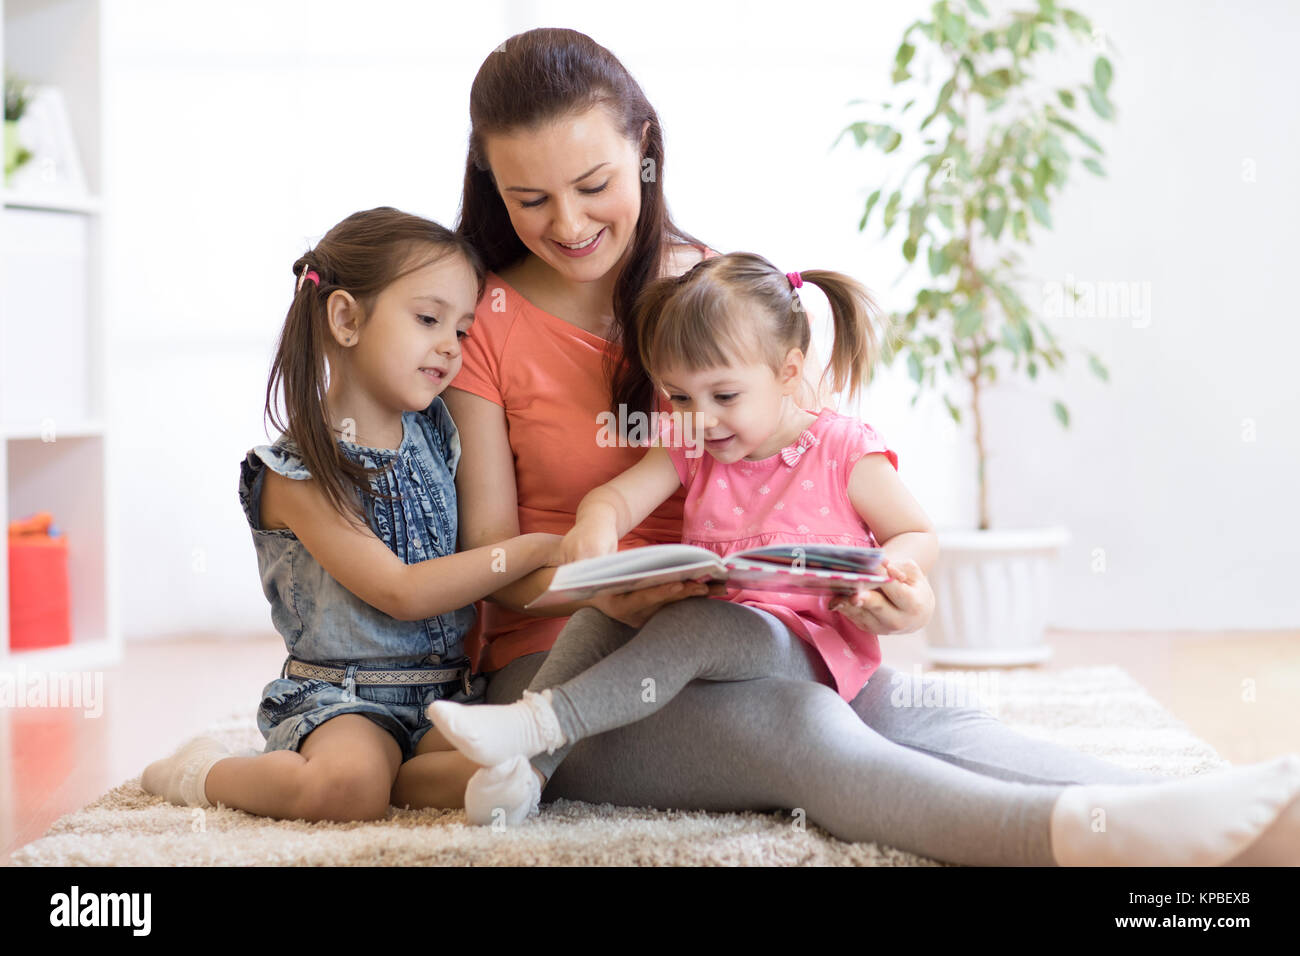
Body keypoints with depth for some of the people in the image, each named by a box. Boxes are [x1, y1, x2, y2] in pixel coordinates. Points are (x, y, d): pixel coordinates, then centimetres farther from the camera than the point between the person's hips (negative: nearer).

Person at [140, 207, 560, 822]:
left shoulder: (436, 433, 11)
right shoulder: (297, 472, -8)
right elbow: (398, 593, -16)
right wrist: (531, 550, -17)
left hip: (448, 690, 4)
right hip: (341, 696, -4)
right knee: (347, 787, -34)